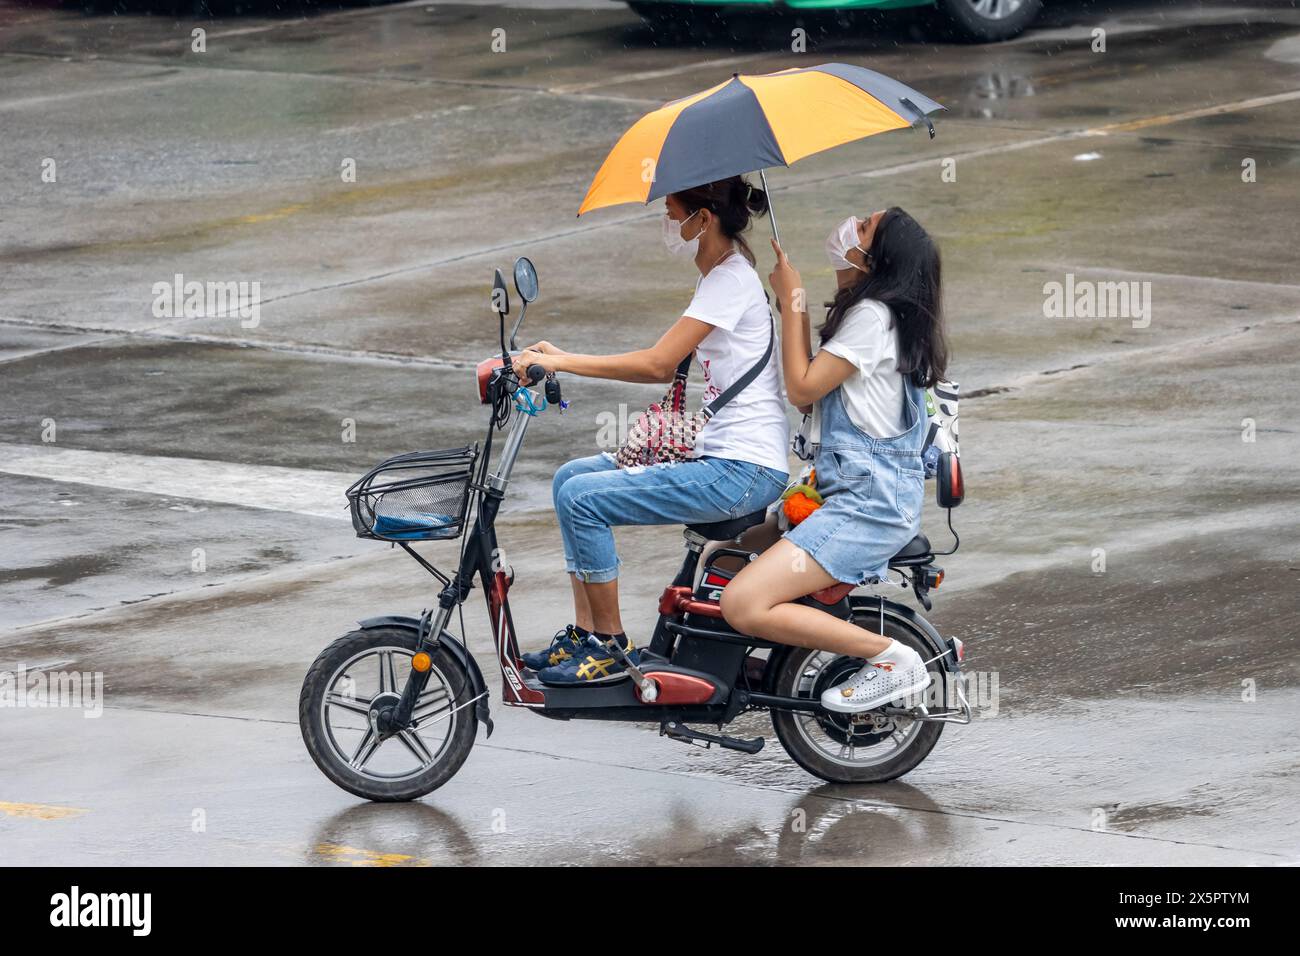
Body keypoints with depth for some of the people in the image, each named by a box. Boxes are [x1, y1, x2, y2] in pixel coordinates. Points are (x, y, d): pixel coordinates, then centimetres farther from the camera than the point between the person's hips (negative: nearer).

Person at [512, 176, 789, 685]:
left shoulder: (730, 281, -15)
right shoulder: (725, 275, 17)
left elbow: (658, 363, -22)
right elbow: (669, 365, 14)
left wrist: (562, 361, -20)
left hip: (745, 470, -11)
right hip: (716, 455, 11)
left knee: (582, 497, -16)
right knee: (571, 476, 11)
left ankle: (611, 648, -6)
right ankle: (584, 632, 11)